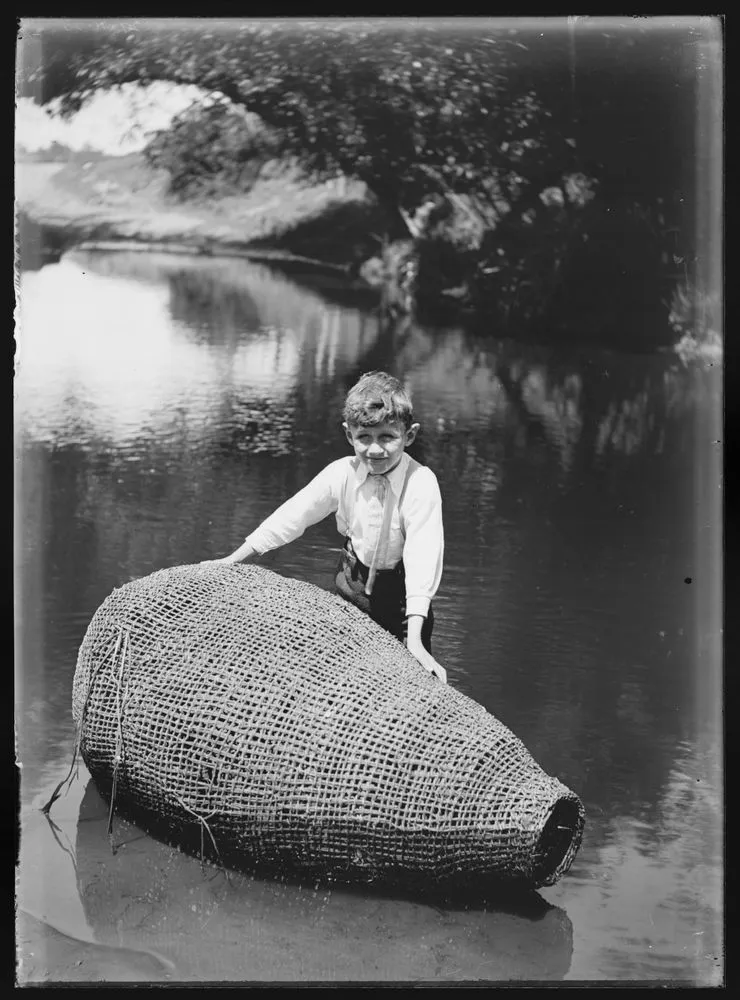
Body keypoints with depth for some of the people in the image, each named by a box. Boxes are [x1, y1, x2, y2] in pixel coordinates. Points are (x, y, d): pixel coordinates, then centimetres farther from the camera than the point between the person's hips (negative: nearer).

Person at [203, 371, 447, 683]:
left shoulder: (420, 482, -28)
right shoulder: (342, 474, -15)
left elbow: (422, 554, -33)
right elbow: (293, 516, -5)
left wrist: (414, 639, -40)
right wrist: (233, 561, -5)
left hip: (401, 590, -3)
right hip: (352, 582, 3)